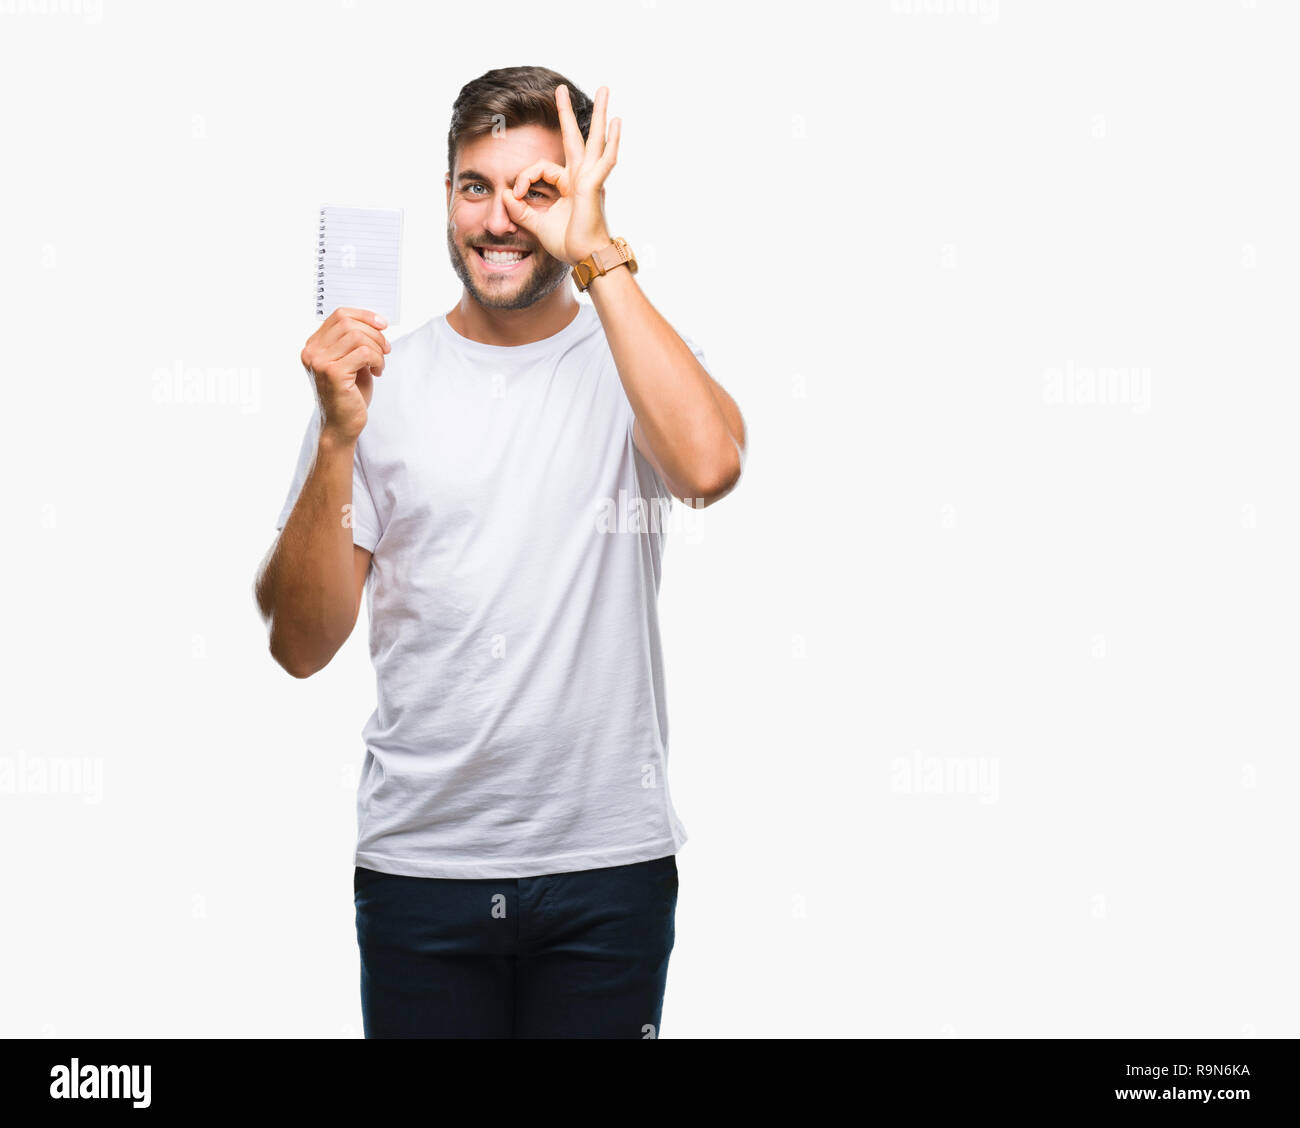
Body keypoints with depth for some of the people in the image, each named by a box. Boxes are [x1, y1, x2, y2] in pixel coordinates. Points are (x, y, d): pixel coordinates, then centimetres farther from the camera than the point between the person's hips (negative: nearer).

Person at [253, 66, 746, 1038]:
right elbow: (301, 646, -2)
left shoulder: (632, 361, 1)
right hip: (419, 858, 1)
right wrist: (339, 438, -15)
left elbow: (708, 464, -23)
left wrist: (599, 258, -18)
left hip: (610, 859, -1)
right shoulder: (381, 381, 3)